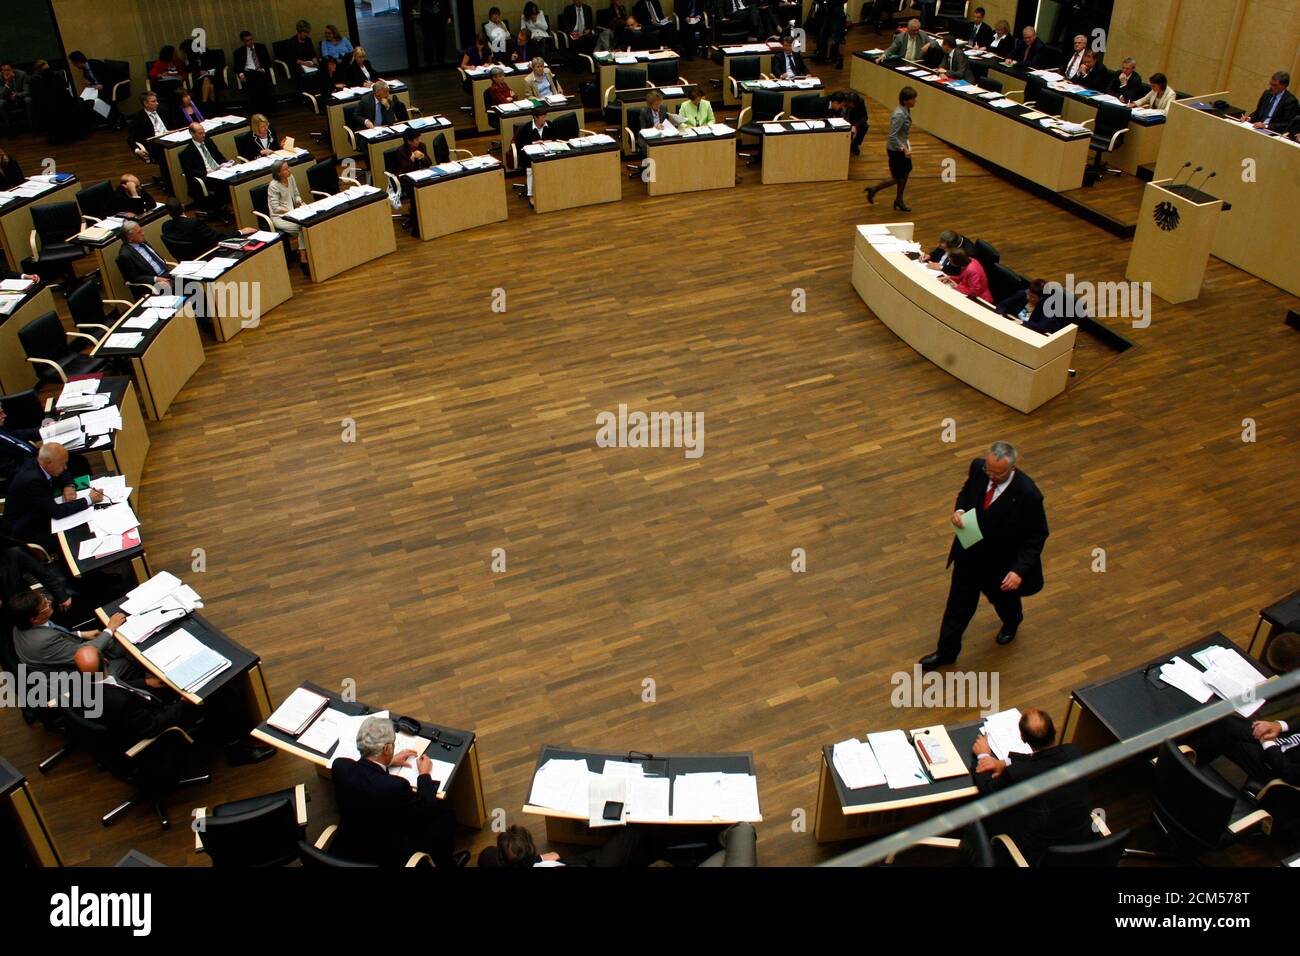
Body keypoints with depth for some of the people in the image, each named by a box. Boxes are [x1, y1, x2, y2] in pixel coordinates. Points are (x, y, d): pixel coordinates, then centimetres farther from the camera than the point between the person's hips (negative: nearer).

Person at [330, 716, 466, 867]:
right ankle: (445, 863, 32)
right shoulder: (395, 787, -35)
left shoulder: (340, 765, -19)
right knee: (446, 811, 8)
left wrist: (388, 762, 9)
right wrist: (425, 774, -1)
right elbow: (426, 808, -16)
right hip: (389, 859, -6)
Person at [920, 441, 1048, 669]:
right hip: (969, 554, 3)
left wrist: (1020, 570, -30)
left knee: (1003, 599, 28)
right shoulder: (978, 467, -18)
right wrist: (959, 510, -19)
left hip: (1001, 565, -3)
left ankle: (1012, 623, 64)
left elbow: (1037, 535, -21)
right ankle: (946, 651, 35)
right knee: (959, 604, 16)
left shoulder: (1028, 494, -32)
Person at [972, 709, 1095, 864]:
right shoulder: (1073, 752, -16)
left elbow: (986, 791, -5)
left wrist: (984, 755, 11)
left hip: (1039, 856, -5)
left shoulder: (1016, 774, -28)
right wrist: (1005, 762, 6)